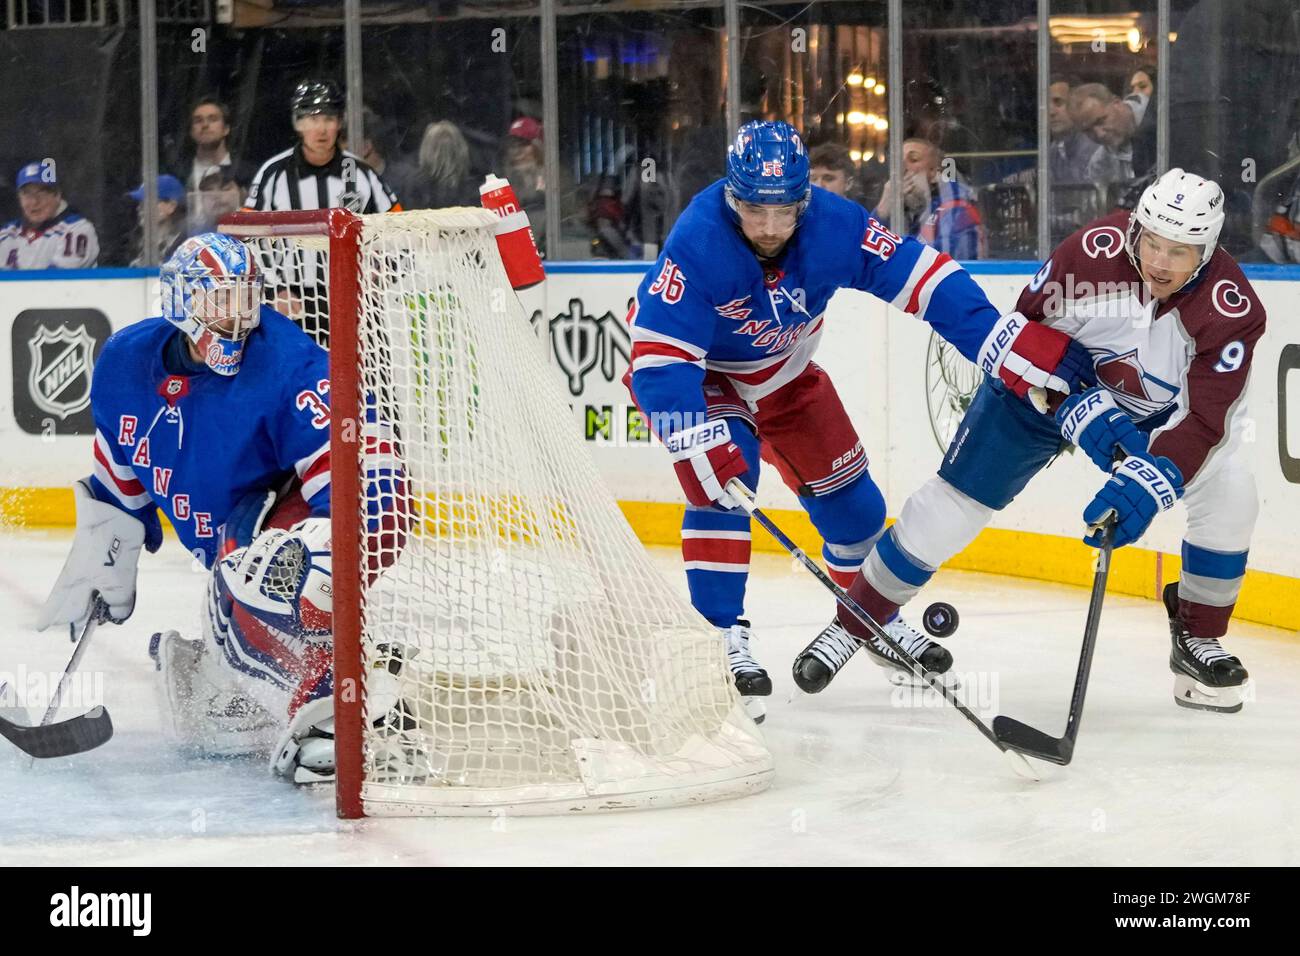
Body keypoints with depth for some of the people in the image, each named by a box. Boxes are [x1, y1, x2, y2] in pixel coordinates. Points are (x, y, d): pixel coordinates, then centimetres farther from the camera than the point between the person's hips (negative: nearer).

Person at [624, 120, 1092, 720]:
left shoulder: (834, 226, -27)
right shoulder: (697, 244, -38)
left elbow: (920, 278, -22)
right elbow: (660, 356, -38)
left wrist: (1008, 345, -29)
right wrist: (698, 443, -47)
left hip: (786, 374, 5)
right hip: (699, 374, -5)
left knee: (847, 493, 10)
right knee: (720, 480, -28)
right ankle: (721, 635, -19)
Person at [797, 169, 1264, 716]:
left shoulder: (1233, 309, -32)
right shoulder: (1091, 253, -33)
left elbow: (1202, 422, -34)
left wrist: (1147, 485, -48)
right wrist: (1084, 410, -32)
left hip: (1159, 411, 1)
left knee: (1231, 497, -17)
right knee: (953, 502, -4)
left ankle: (1197, 641, 3)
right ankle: (853, 625, 13)